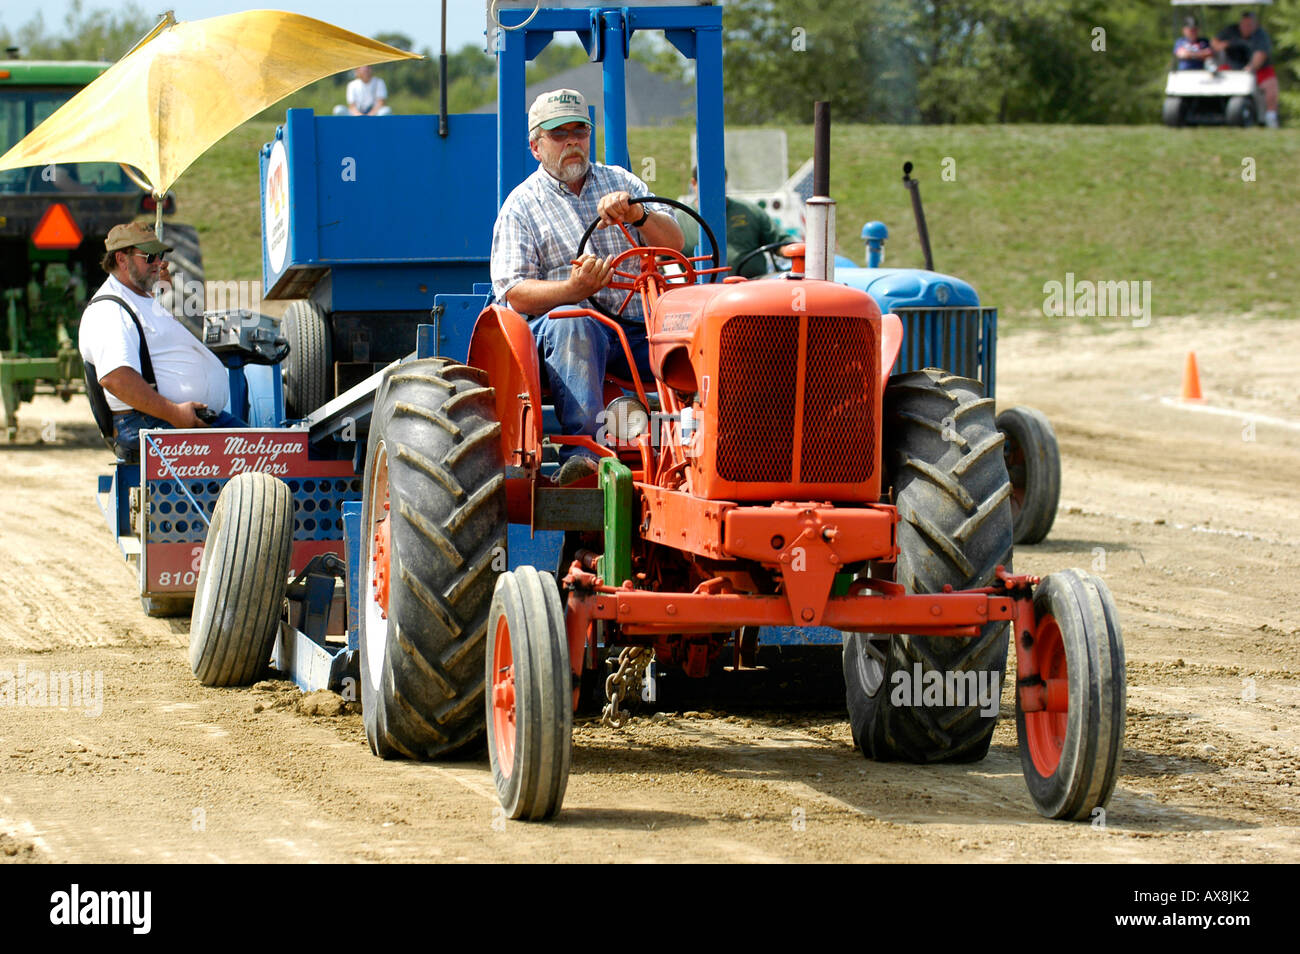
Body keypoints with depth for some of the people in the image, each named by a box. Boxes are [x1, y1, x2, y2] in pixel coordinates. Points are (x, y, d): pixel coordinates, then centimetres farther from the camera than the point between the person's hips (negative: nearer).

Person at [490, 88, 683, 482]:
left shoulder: (621, 182, 19)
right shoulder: (521, 206, 8)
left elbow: (673, 244, 7)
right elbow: (515, 294, -5)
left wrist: (638, 214, -15)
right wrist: (573, 290, -25)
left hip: (640, 330, 3)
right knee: (571, 322, -39)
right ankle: (582, 452, -48)